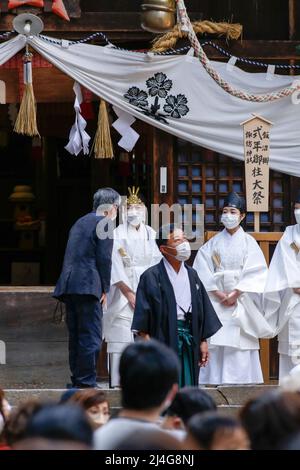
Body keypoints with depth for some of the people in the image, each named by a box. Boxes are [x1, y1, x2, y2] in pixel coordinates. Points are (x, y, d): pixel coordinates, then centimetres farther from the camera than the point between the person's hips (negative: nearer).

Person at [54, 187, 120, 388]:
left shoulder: (81, 222, 23)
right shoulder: (104, 223, -3)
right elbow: (104, 259, -10)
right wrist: (105, 289, -1)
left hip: (68, 285, 9)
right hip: (87, 285, -9)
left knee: (76, 336, 12)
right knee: (91, 336, -7)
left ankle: (78, 381, 16)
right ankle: (87, 382, -10)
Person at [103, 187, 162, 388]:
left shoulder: (151, 234, 11)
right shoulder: (118, 234, 1)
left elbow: (157, 265, 9)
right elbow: (116, 266, -5)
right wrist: (129, 293, -11)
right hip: (123, 291, -3)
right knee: (122, 337, -10)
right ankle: (120, 380, -12)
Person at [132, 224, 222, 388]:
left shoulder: (191, 275, 13)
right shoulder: (151, 276, -4)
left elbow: (203, 309, 16)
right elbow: (143, 313, -8)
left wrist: (203, 341, 12)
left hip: (189, 341, 5)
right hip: (163, 337, -5)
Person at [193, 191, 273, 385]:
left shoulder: (248, 242, 3)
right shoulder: (214, 243, 9)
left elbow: (255, 273, -4)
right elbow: (202, 268, 1)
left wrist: (236, 294, -11)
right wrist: (219, 294, -10)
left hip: (241, 301, -2)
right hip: (217, 301, 2)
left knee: (240, 345, -6)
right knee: (216, 345, -4)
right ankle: (215, 384, -3)